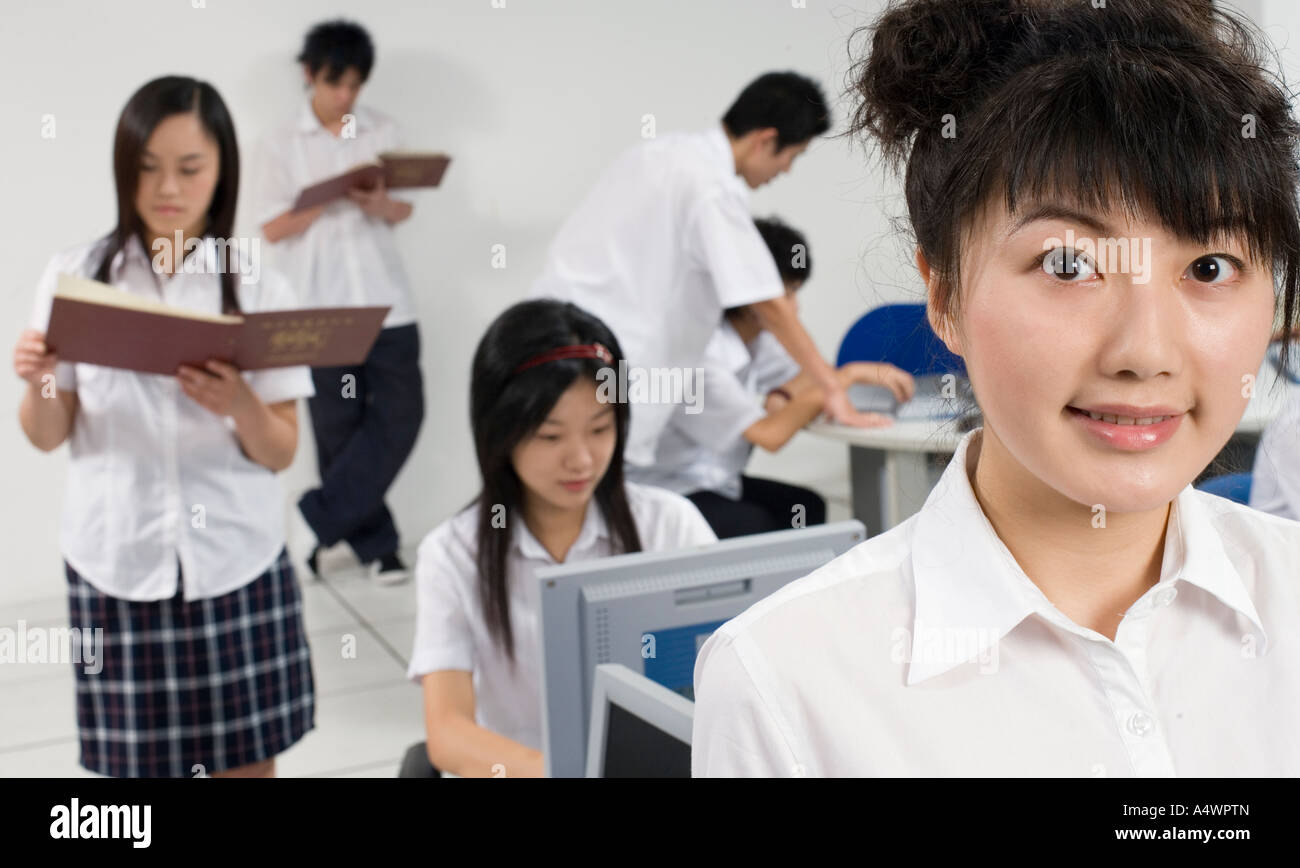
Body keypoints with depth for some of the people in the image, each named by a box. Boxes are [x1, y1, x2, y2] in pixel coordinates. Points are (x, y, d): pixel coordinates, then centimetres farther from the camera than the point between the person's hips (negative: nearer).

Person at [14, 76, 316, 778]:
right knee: (136, 759, 6)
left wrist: (241, 406, -21)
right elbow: (48, 438, 3)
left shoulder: (258, 285, -2)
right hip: (117, 562, 1)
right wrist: (37, 382, -17)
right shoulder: (76, 275, 0)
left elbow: (281, 453, -1)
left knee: (247, 758, 5)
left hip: (235, 562, 0)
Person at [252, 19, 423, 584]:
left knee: (401, 414, -7)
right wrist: (329, 199, -16)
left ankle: (317, 522, 3)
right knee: (339, 428, 2)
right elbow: (271, 228, 0)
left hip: (386, 302, 2)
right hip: (320, 309, -2)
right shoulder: (282, 144, 4)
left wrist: (381, 204, -12)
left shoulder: (383, 132, 9)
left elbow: (404, 210, 11)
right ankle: (374, 544, 14)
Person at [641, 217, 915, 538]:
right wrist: (847, 376, -28)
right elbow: (770, 435, -31)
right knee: (753, 524, -27)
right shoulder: (703, 355, -26)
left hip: (717, 479, 8)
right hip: (671, 489, -8)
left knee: (807, 505, -10)